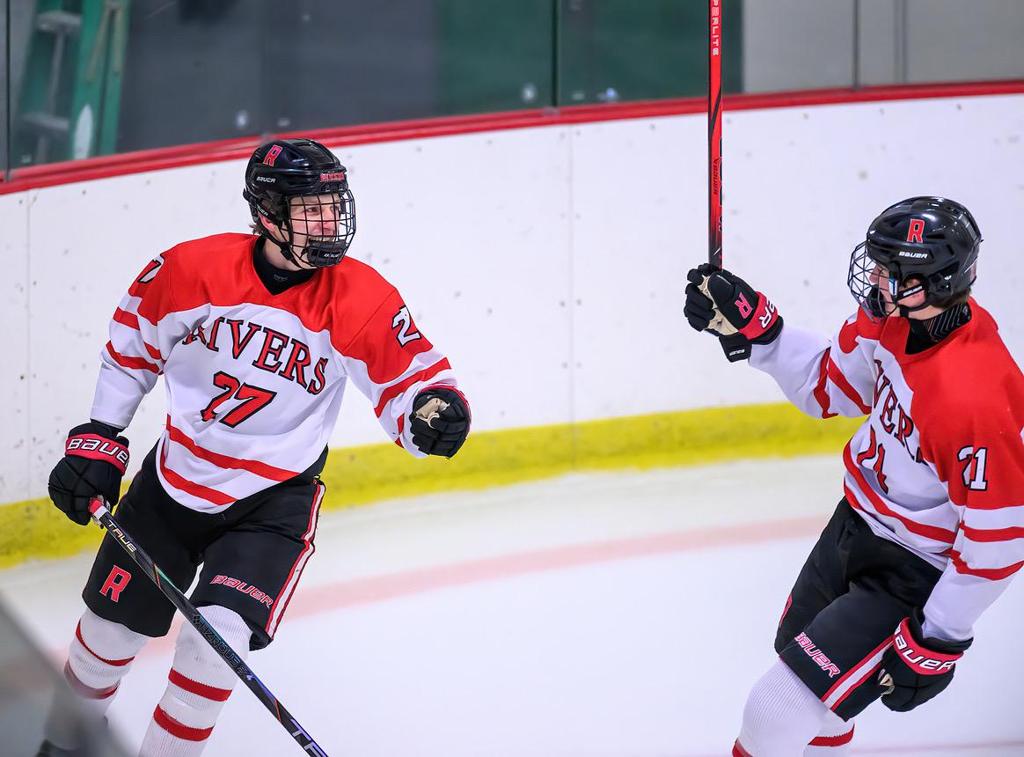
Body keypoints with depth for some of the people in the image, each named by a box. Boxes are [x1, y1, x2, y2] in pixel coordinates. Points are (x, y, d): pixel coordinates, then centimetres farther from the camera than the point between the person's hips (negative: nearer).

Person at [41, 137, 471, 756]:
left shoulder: (361, 301, -20)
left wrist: (433, 408, -36)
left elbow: (410, 379, -13)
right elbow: (132, 350, 1)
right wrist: (97, 443, 1)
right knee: (113, 626, 15)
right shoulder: (193, 270, -16)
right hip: (175, 476, 2)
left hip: (275, 498, -2)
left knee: (216, 639, -20)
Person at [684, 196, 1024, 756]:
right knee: (798, 656, 29)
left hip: (914, 577, -9)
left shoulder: (976, 398, -36)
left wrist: (937, 642, -21)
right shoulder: (893, 318, -12)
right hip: (856, 523, 9)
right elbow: (829, 386, 7)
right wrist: (751, 325, -5)